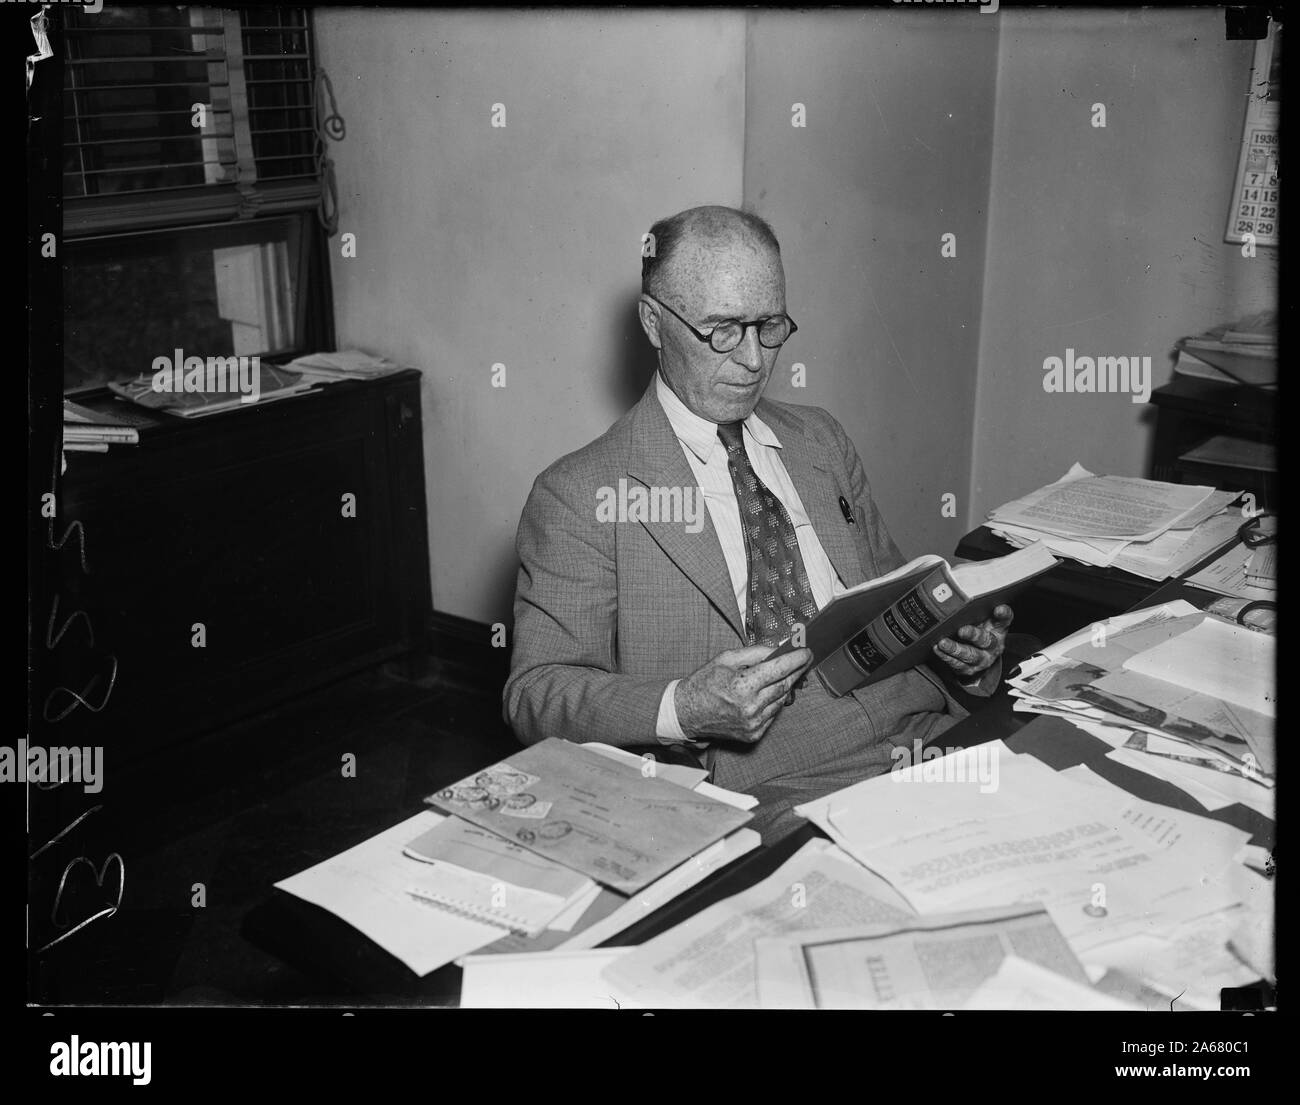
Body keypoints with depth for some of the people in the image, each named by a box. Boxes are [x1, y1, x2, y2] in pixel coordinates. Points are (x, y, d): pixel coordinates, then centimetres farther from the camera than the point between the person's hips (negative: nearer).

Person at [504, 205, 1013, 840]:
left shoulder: (822, 442, 18)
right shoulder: (578, 496, -1)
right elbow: (535, 695, -4)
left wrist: (965, 648, 1)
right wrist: (683, 710, -22)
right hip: (786, 803, -5)